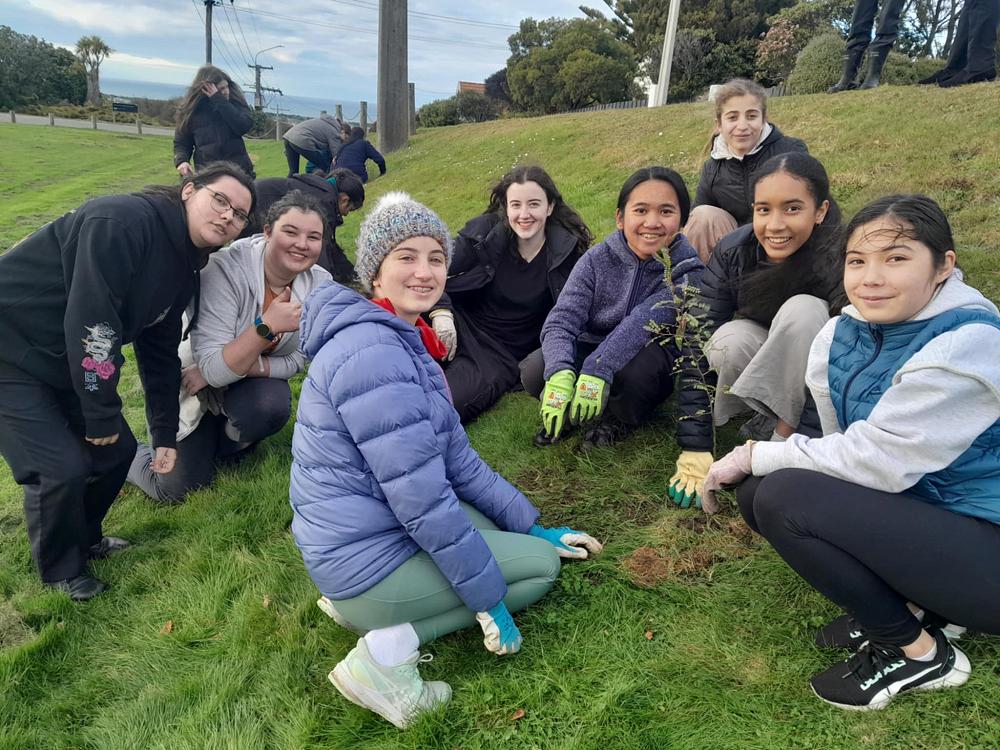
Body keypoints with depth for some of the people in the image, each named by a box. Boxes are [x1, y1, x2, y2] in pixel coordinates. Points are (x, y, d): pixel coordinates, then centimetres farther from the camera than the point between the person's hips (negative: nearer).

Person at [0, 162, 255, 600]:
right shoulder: (123, 222, -26)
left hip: (65, 361, 9)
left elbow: (160, 351, 11)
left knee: (117, 449, 11)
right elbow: (90, 323, -29)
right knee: (62, 467, -13)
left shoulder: (185, 268, 4)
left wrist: (165, 435, 10)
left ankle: (84, 539, 37)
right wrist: (102, 416, -19)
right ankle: (62, 570, 15)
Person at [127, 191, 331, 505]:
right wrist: (266, 326, -45)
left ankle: (226, 446, 4)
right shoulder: (226, 268, -31)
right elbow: (214, 369, -34)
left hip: (252, 381, 3)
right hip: (194, 379, -3)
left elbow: (294, 361, -11)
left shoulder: (320, 285, -19)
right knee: (177, 490, -6)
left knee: (272, 407, -32)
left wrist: (245, 365, -25)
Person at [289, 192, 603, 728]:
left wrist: (533, 525, 10)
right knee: (541, 564, 4)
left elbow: (455, 458, 10)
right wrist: (491, 600, -16)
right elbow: (421, 499, -26)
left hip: (358, 534, 9)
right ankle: (387, 650, -5)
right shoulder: (372, 354, -25)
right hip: (367, 560, -9)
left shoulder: (404, 341, 7)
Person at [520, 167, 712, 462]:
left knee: (634, 368, -37)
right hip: (589, 348, 2)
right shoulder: (597, 259, -11)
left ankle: (620, 419, -3)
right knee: (535, 371, -26)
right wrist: (560, 373, -42)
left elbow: (642, 322, -34)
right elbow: (561, 320, -22)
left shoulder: (687, 270, -17)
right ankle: (569, 413, 8)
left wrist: (597, 368, -48)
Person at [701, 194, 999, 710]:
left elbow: (876, 461, -24)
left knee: (784, 496, -24)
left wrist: (755, 454, -16)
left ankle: (920, 654, -2)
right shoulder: (844, 334, 0)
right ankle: (913, 604, 7)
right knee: (754, 490, -2)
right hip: (916, 509, 8)